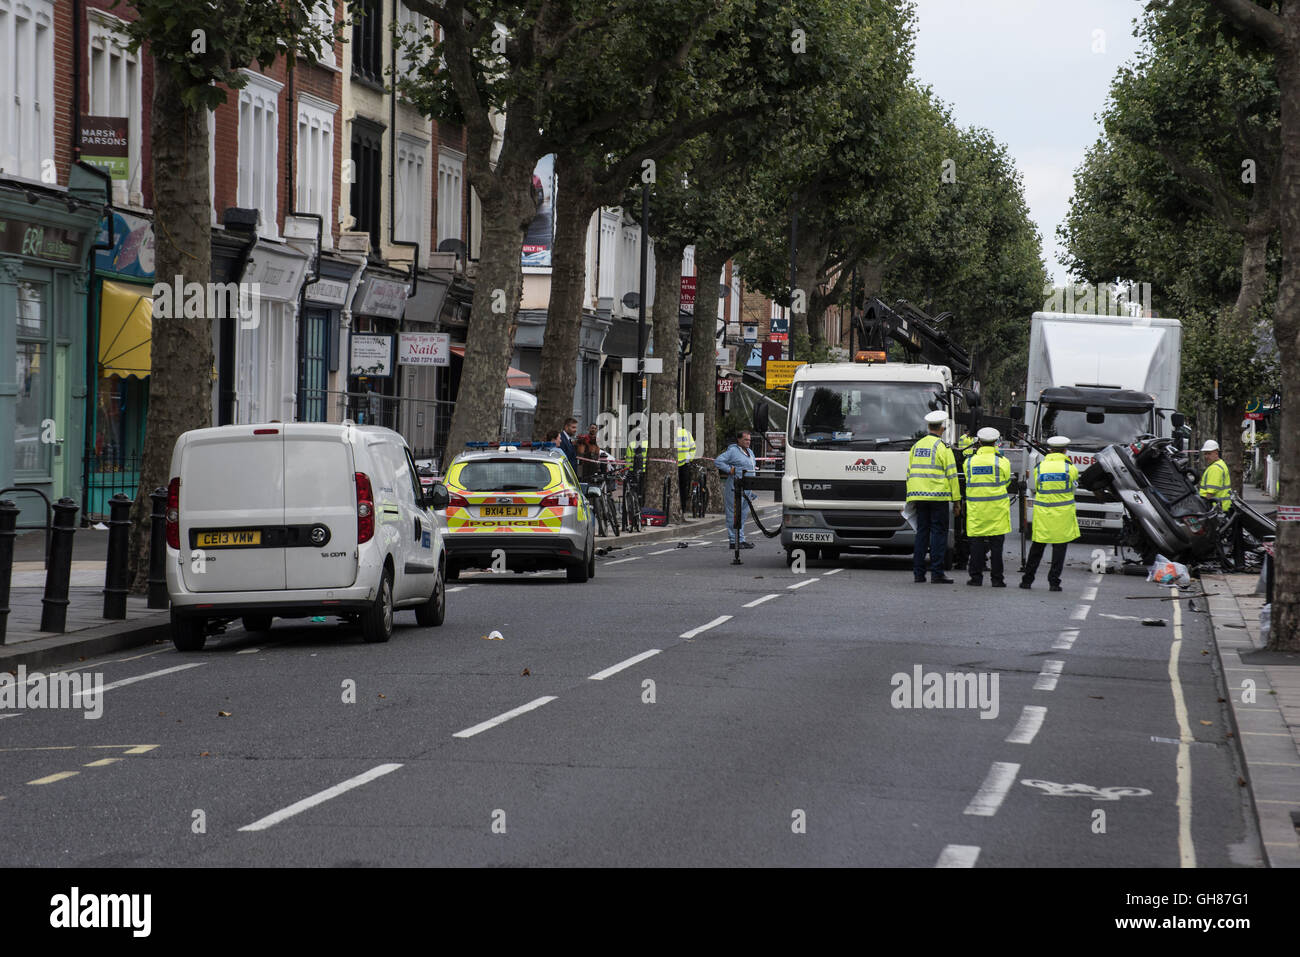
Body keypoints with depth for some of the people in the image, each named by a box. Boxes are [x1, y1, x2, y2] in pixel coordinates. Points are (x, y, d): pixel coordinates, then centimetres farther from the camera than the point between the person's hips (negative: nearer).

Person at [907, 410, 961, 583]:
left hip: (919, 496, 6)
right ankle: (936, 573, -5)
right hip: (938, 496, -6)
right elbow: (951, 474, -8)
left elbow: (910, 473, 16)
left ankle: (918, 572, 7)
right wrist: (957, 498, -3)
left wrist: (911, 498, 20)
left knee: (922, 532, 9)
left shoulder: (916, 446, 13)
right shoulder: (943, 447, -6)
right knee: (939, 533, -2)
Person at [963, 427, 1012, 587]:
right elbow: (1006, 482, 10)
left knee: (976, 543, 6)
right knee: (996, 544, 2)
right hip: (997, 508, -1)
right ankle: (997, 578, 2)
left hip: (976, 508, 1)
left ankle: (975, 576, 6)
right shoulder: (1002, 461, -4)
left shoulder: (969, 461, 2)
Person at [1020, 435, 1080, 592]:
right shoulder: (1069, 467, -6)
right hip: (1063, 514, -2)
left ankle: (1027, 579, 14)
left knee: (1037, 546, 11)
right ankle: (1054, 582, 0)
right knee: (1059, 547, 4)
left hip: (1042, 514, 2)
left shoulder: (1039, 467, -1)